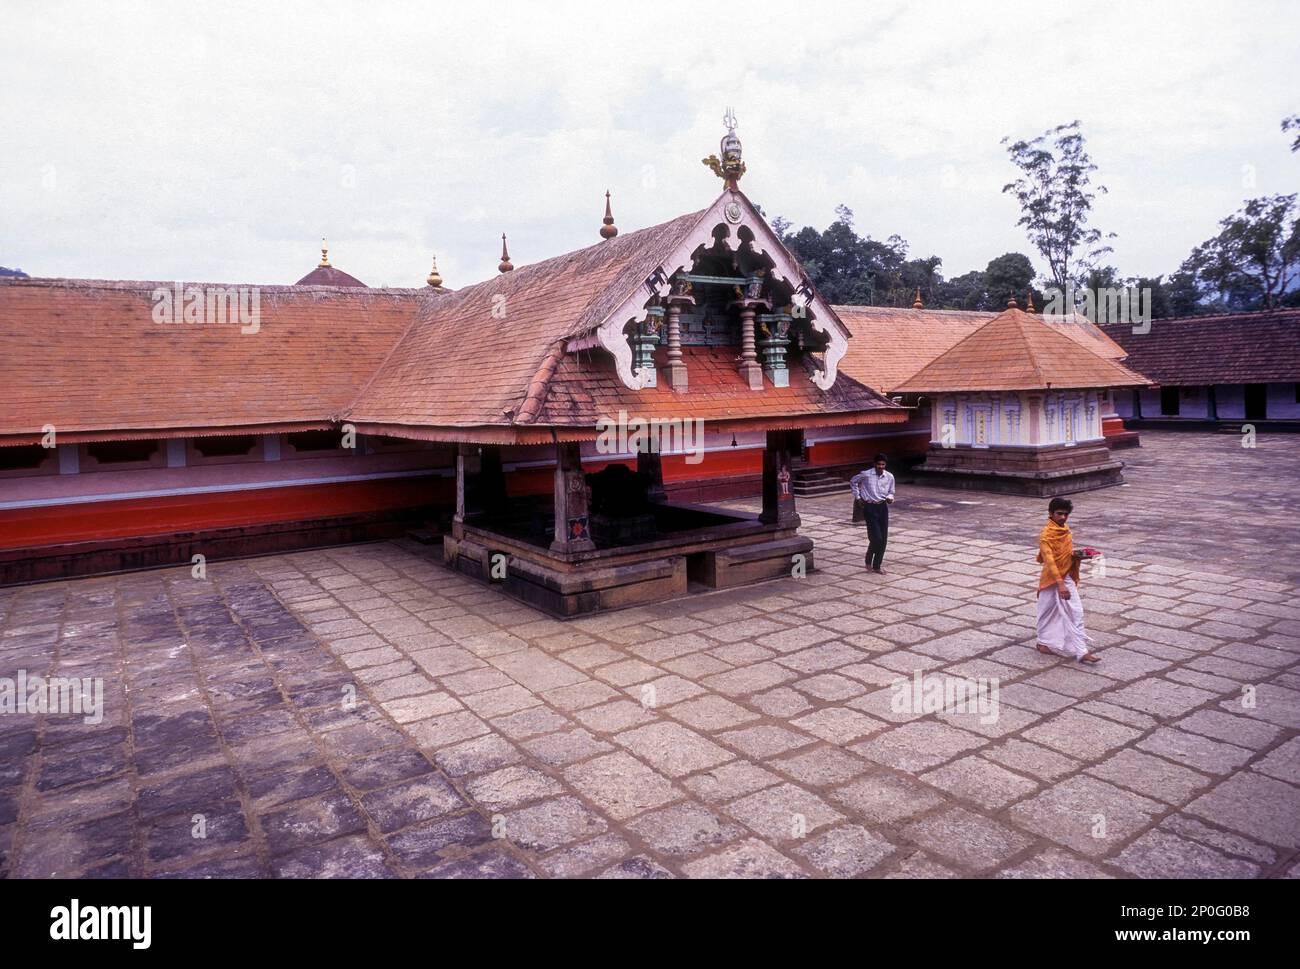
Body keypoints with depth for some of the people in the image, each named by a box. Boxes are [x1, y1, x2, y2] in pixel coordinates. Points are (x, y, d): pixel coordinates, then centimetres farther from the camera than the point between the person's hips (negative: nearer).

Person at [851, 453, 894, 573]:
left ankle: (877, 566, 17)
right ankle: (868, 560, 17)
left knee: (883, 538, 4)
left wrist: (890, 498, -9)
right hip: (870, 508, -4)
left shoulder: (890, 477, 0)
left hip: (883, 507, 4)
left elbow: (891, 492, 13)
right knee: (876, 537, -11)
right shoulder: (865, 474, -9)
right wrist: (858, 496, 5)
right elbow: (853, 482, 8)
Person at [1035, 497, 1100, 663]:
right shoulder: (1046, 534, -19)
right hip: (1052, 579, -7)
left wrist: (1075, 555, -2)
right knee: (1048, 612, 10)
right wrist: (1060, 583, -30)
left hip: (1067, 578, 7)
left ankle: (1081, 651, 10)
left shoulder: (1065, 530, 5)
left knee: (1076, 613, 4)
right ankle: (1043, 642, 28)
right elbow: (1049, 560, -25)